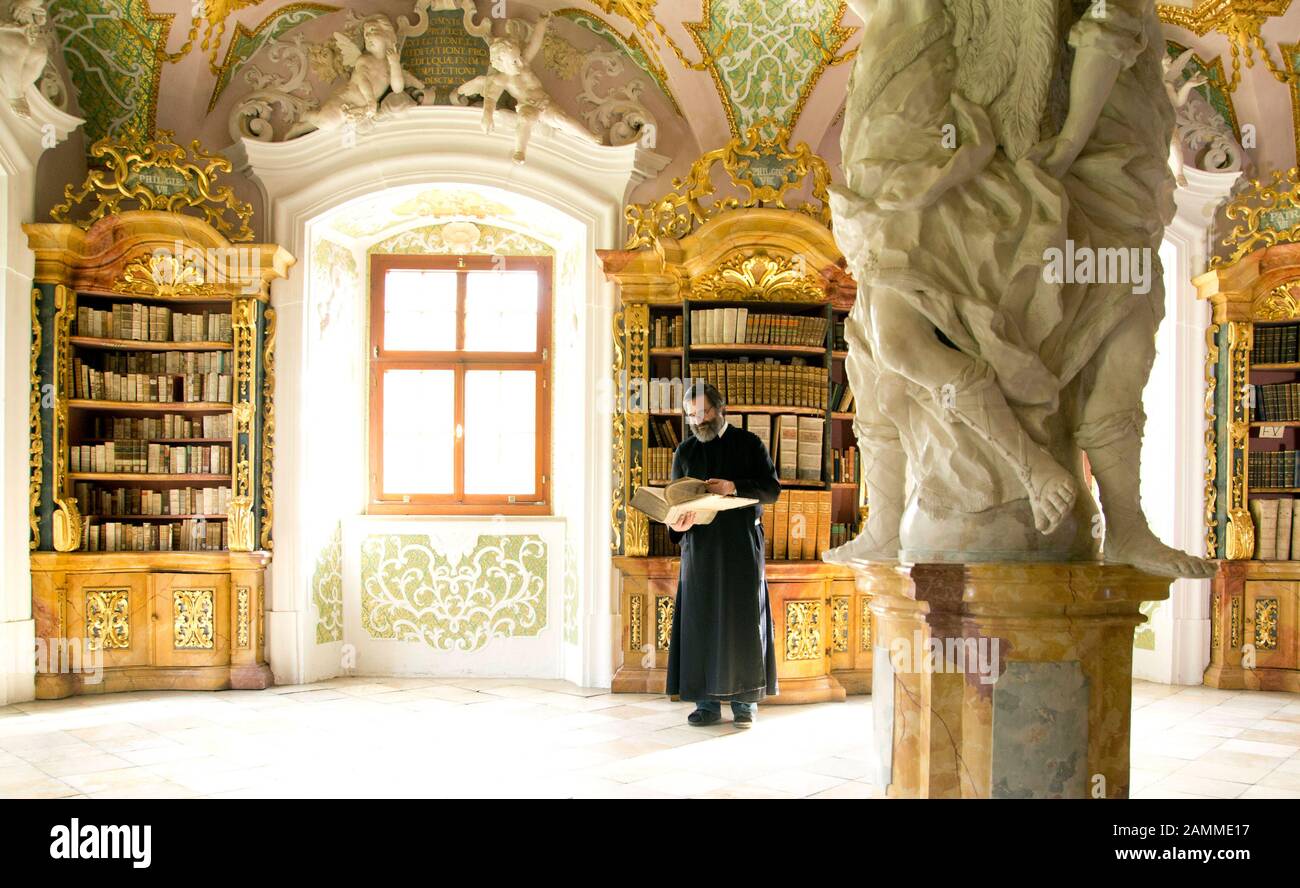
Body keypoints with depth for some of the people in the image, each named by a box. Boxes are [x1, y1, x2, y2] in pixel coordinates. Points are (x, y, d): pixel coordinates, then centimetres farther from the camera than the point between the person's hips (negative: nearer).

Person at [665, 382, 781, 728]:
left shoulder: (748, 443, 4)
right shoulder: (685, 451, 12)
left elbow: (772, 488, -1)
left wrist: (736, 487, -18)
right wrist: (677, 524, -11)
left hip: (742, 546, -2)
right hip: (700, 547, 2)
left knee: (743, 619, -2)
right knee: (701, 620, -2)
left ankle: (744, 701, 5)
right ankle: (707, 702, 4)